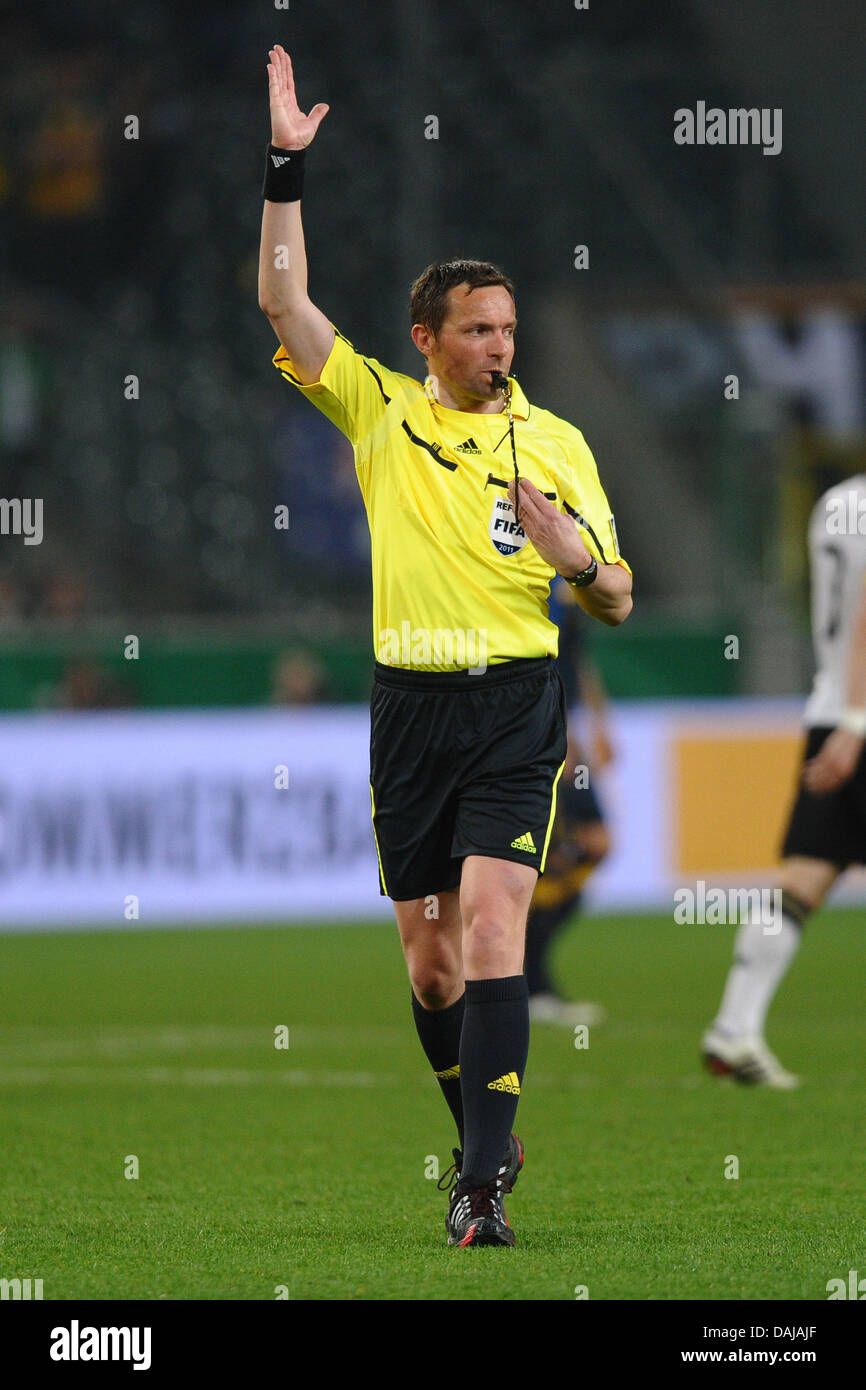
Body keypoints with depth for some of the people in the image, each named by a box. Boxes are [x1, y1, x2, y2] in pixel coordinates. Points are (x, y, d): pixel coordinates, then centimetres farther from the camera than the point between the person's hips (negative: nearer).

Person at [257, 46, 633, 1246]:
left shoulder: (555, 442, 5)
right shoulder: (380, 409, 7)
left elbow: (617, 600, 8)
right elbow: (285, 300, -1)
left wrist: (577, 556, -15)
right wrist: (286, 168, -9)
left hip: (516, 707, -2)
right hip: (408, 706, 2)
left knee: (493, 923, -16)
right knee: (426, 945, 6)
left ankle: (484, 1179, -21)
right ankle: (485, 1139, 26)